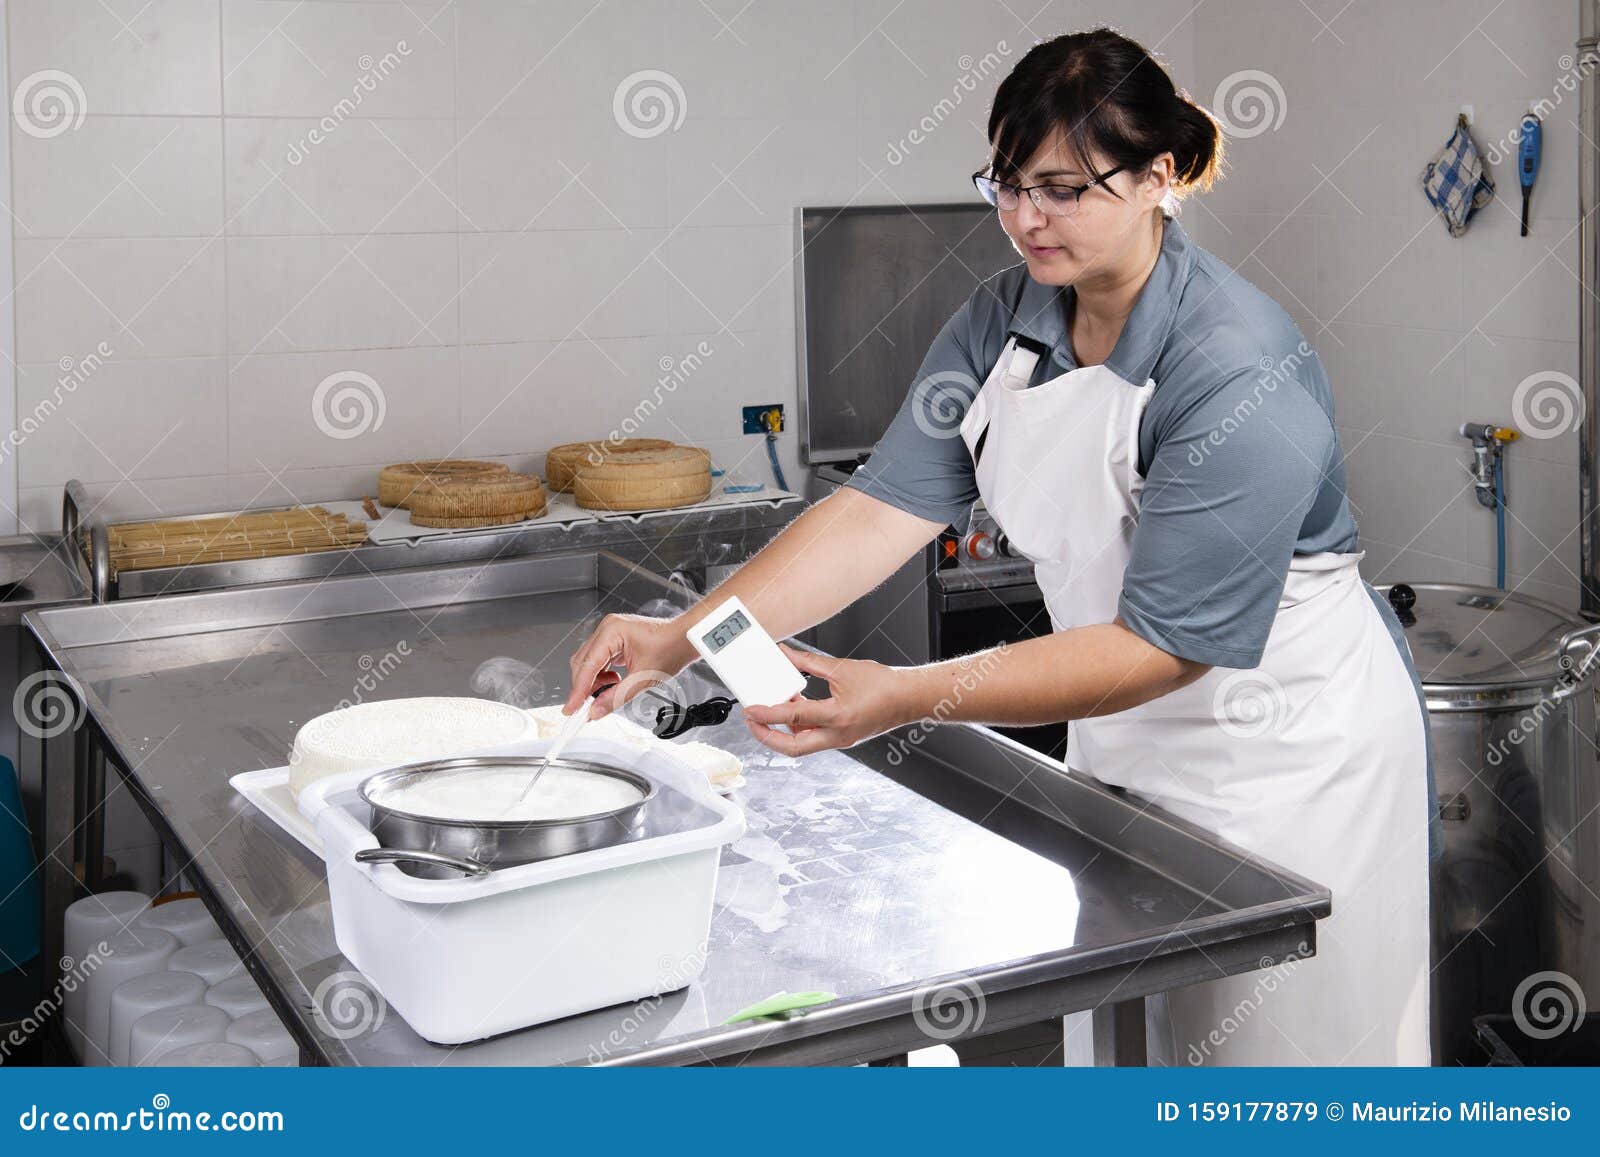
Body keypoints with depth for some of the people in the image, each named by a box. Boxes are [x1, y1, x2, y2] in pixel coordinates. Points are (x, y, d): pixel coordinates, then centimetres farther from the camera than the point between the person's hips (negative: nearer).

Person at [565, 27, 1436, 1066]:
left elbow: (1161, 647, -29)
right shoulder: (1007, 317, -4)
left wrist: (906, 698, -38)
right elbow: (886, 508, -10)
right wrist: (687, 638, -23)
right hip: (1127, 743, 7)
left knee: (1278, 1049, 6)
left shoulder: (1239, 373, -26)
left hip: (1293, 754, -6)